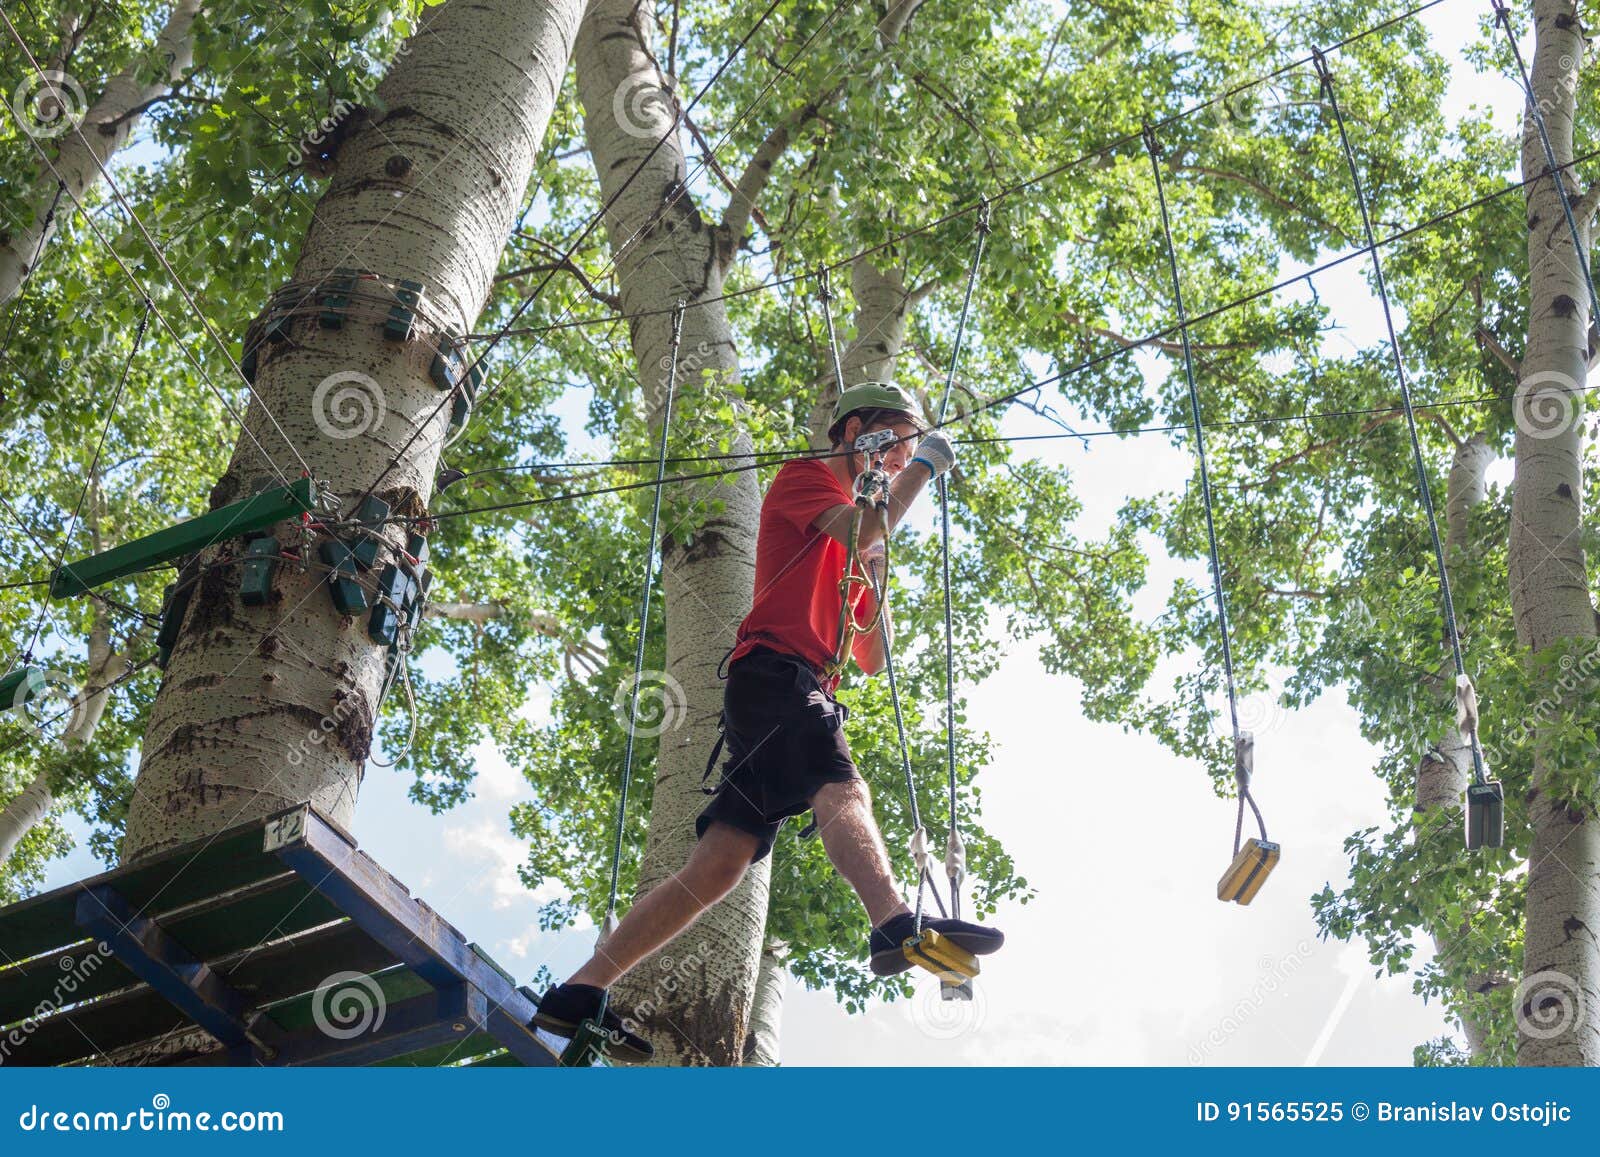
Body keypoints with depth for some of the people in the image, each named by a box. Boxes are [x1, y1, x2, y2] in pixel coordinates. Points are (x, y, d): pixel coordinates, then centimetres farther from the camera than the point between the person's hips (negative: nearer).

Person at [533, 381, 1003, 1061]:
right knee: (841, 787, -34)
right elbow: (862, 533, -10)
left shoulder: (846, 542, 35)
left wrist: (880, 573, 16)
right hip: (773, 670, -8)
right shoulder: (803, 477, 11)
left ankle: (579, 995, -4)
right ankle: (895, 924, -60)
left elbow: (871, 660, 29)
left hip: (807, 697, 8)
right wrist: (923, 467, 1)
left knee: (718, 867, -2)